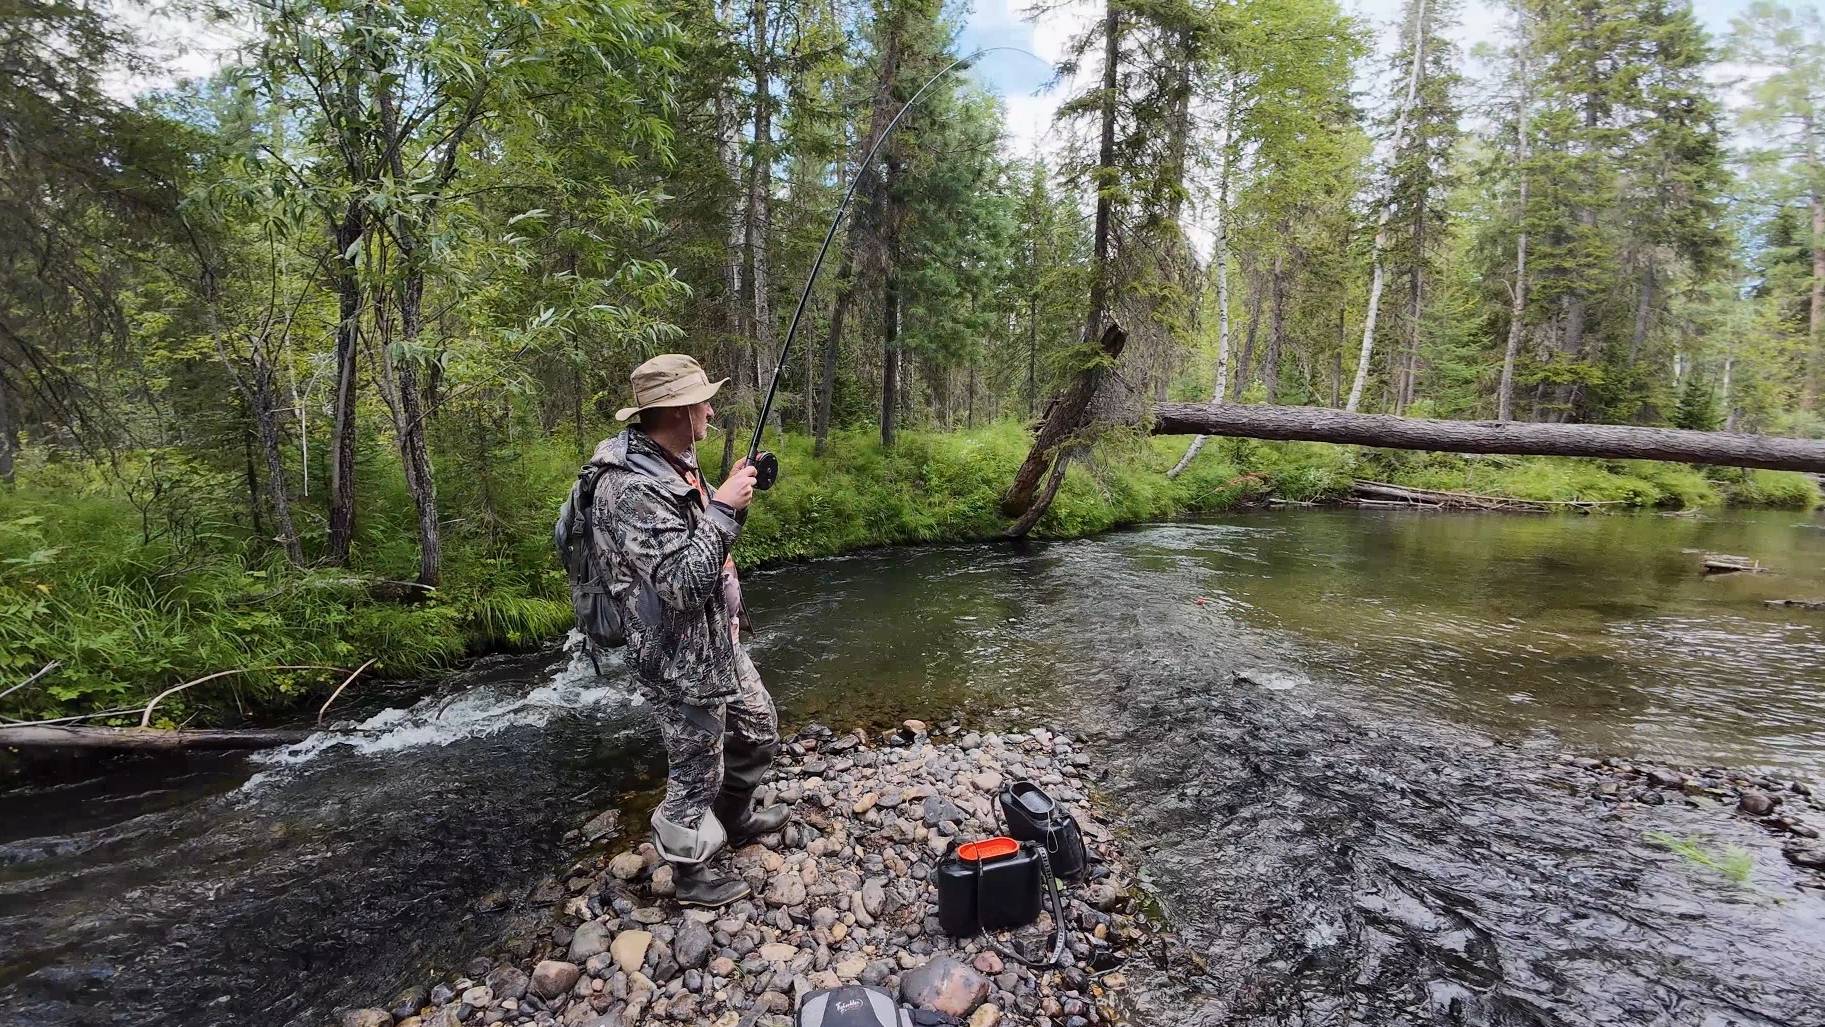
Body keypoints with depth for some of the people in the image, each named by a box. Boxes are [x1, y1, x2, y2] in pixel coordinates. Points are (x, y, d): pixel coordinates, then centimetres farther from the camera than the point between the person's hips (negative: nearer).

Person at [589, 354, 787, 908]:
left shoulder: (676, 463, 5)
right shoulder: (631, 488, -27)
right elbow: (682, 581, -31)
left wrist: (733, 494, 7)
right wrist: (723, 508, -28)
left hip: (720, 642, 10)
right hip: (682, 660, -10)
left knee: (759, 730, 26)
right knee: (696, 771, 9)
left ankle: (734, 818, 50)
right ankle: (691, 875, 33)